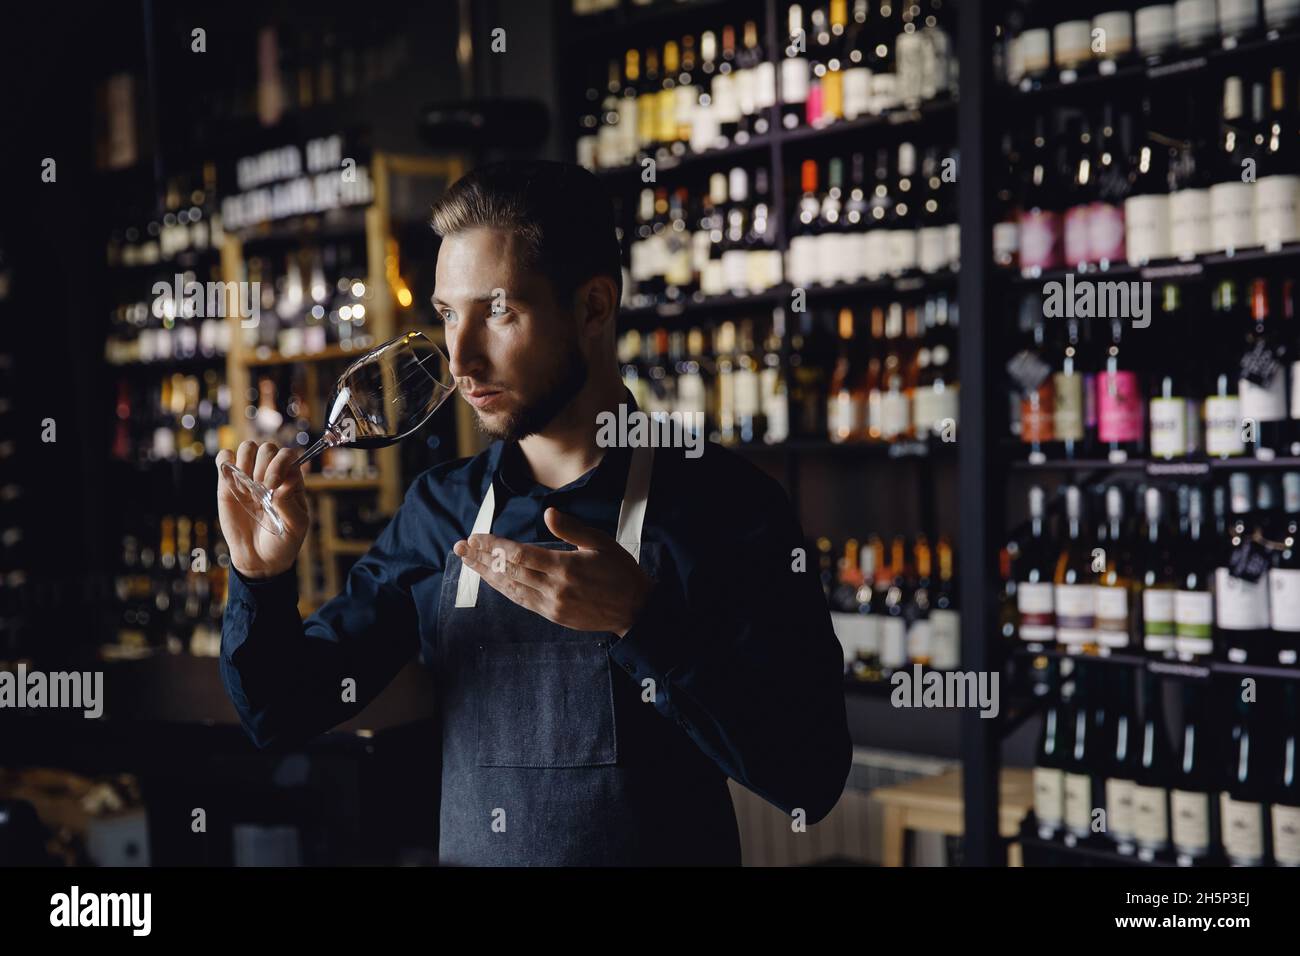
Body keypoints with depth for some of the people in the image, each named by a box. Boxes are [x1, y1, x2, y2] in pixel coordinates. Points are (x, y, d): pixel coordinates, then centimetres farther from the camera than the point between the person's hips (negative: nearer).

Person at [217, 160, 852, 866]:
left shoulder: (720, 502, -7)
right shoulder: (440, 510, 4)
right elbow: (281, 713, 8)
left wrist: (638, 622, -23)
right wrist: (264, 575, -9)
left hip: (663, 850, -3)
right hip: (467, 850, 4)